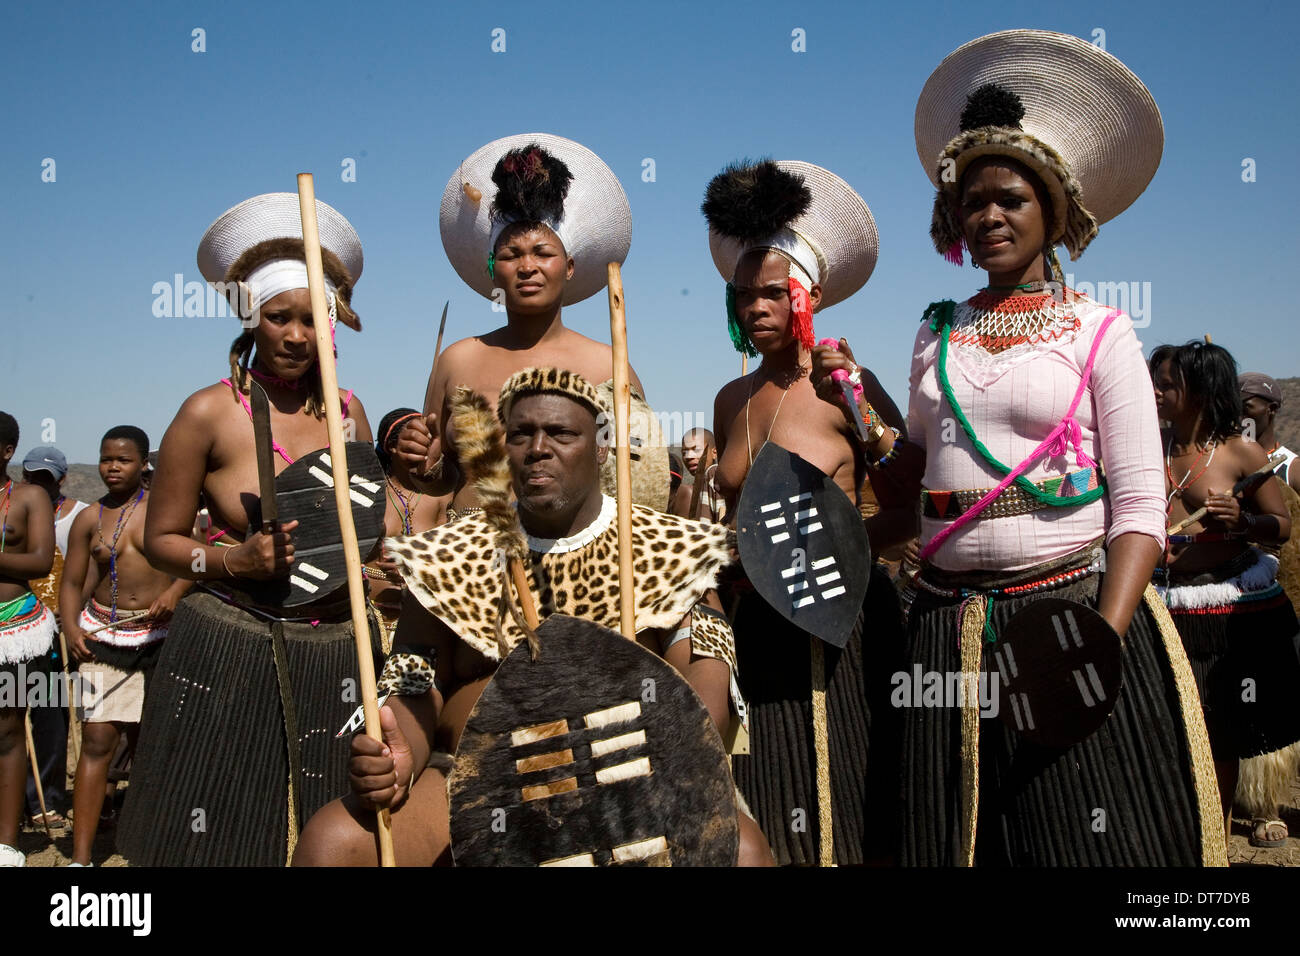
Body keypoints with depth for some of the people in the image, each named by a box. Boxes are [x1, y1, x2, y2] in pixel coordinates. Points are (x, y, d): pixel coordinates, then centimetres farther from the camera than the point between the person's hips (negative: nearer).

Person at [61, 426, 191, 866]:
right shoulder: (89, 519, 4)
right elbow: (71, 583, 6)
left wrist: (174, 593, -19)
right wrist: (71, 628, -9)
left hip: (161, 635, 0)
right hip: (104, 637, 1)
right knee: (97, 739, -8)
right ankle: (81, 856, -8)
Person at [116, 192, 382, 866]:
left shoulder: (346, 410, 8)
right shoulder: (209, 413, -4)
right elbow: (159, 539, 0)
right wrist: (234, 561, -16)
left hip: (337, 647, 4)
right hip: (231, 650, -3)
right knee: (220, 835, 1)